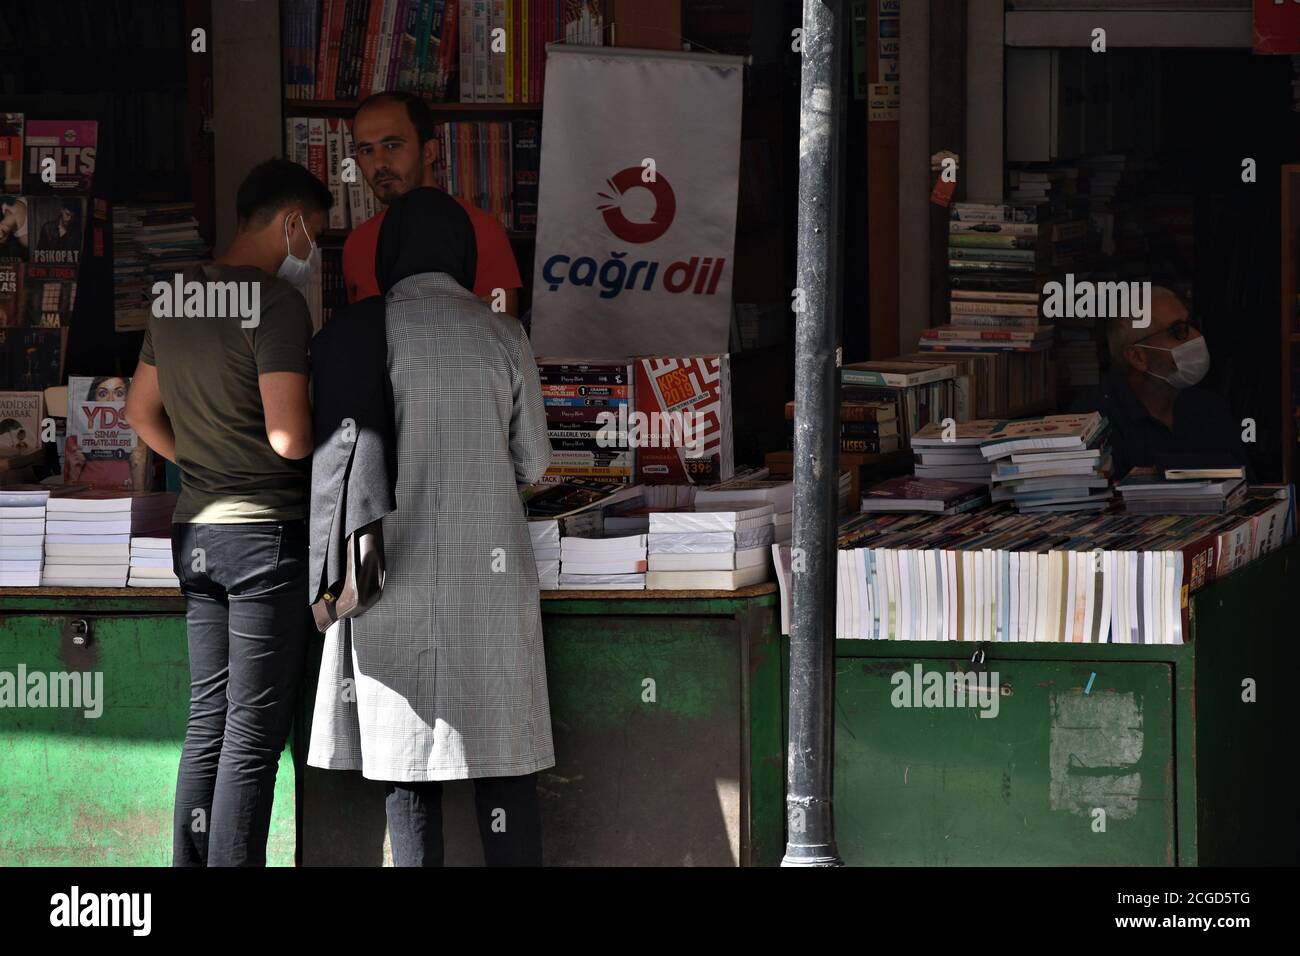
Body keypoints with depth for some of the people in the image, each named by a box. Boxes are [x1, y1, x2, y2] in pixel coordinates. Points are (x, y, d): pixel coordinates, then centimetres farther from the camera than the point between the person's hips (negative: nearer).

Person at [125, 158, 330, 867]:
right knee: (254, 733, -5)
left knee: (207, 725, 12)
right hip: (266, 532, -8)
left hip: (196, 533, 8)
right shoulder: (277, 302, -15)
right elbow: (289, 437, -20)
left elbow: (142, 414, 19)